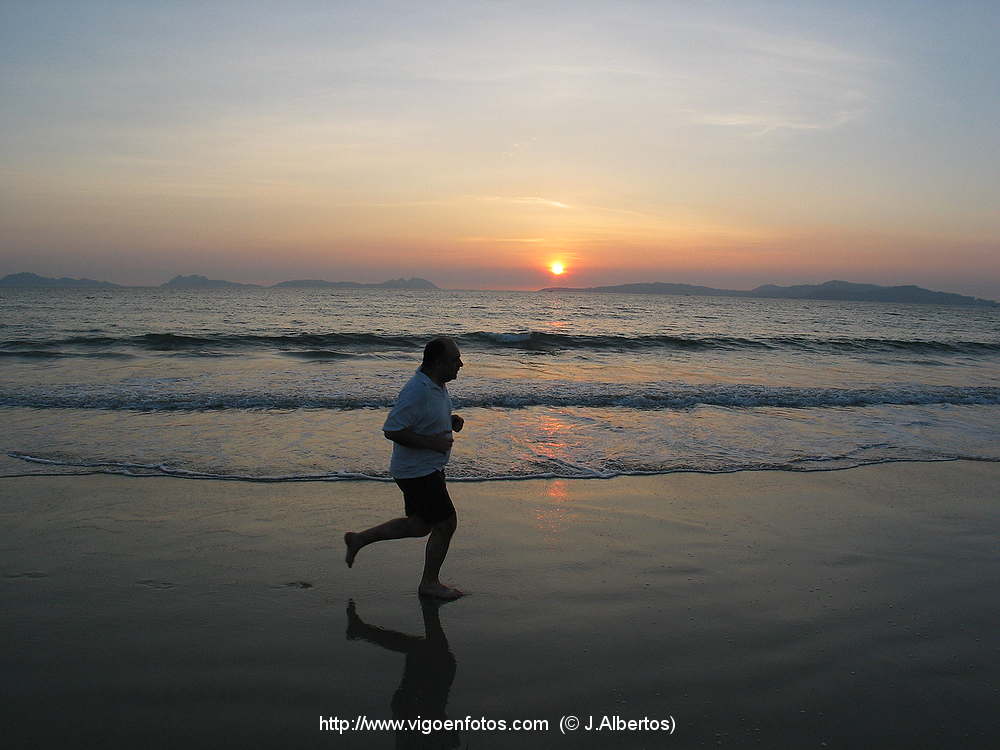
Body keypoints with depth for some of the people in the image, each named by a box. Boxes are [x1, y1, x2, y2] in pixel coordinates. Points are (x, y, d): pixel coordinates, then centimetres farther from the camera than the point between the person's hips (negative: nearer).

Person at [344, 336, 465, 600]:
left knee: (419, 525, 20)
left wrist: (450, 421, 3)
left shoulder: (437, 385, 5)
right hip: (418, 472, -10)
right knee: (445, 524, 1)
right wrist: (431, 442, -26)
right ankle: (429, 583, 20)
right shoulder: (417, 391, -26)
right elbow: (392, 430, -27)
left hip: (430, 468, 10)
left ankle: (359, 539, 32)